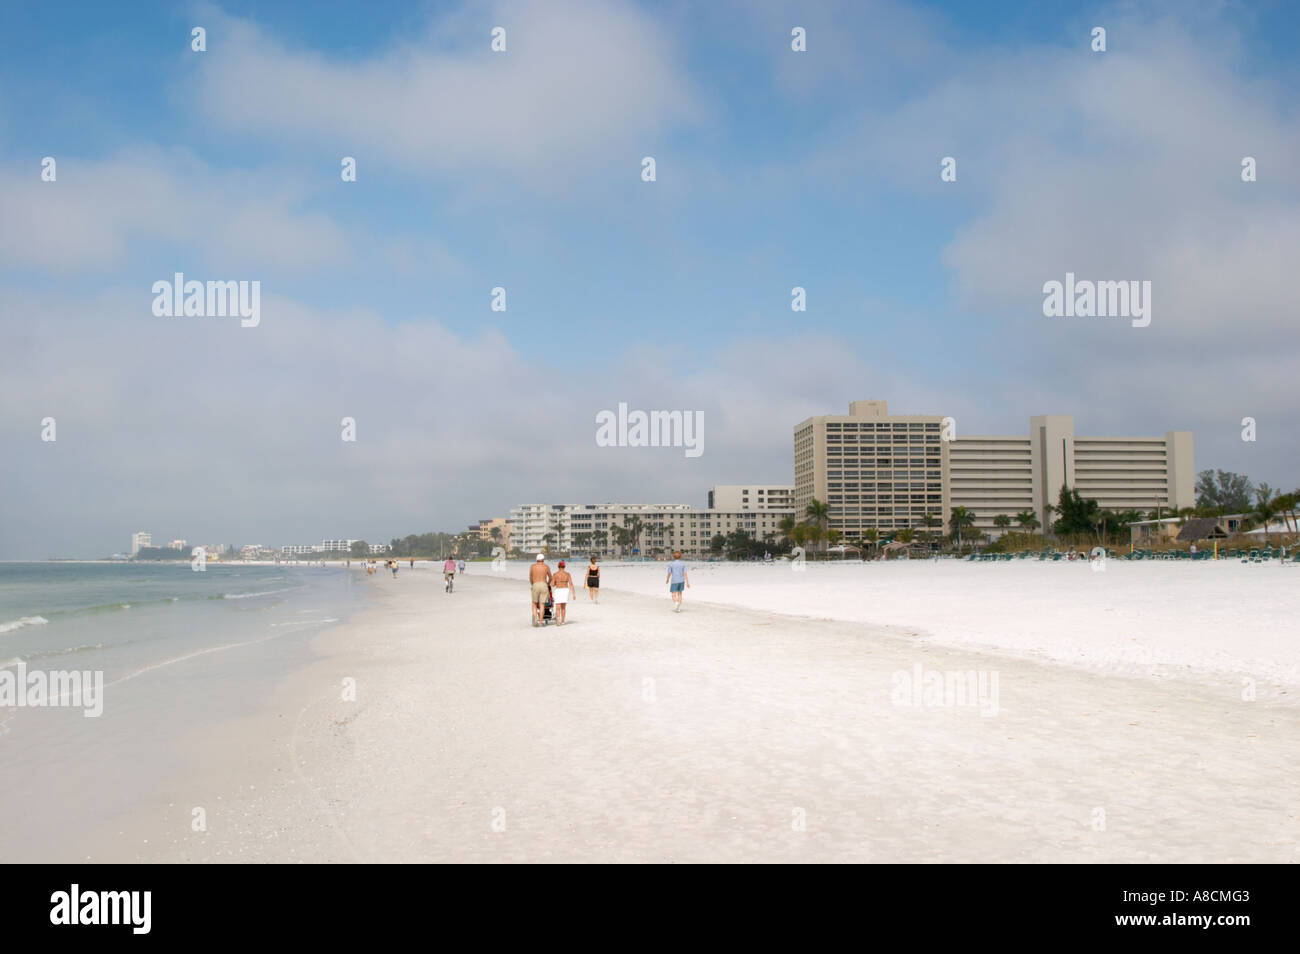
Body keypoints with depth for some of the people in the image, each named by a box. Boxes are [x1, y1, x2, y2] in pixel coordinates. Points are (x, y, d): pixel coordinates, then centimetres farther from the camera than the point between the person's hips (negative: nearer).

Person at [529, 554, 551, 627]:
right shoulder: (546, 567, 8)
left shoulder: (532, 566, 9)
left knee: (534, 604, 11)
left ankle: (535, 619, -9)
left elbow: (530, 578, 18)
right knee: (542, 604, 1)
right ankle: (540, 622, -3)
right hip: (544, 585, 0)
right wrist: (548, 584, 38)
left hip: (535, 585, 0)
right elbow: (550, 578, 18)